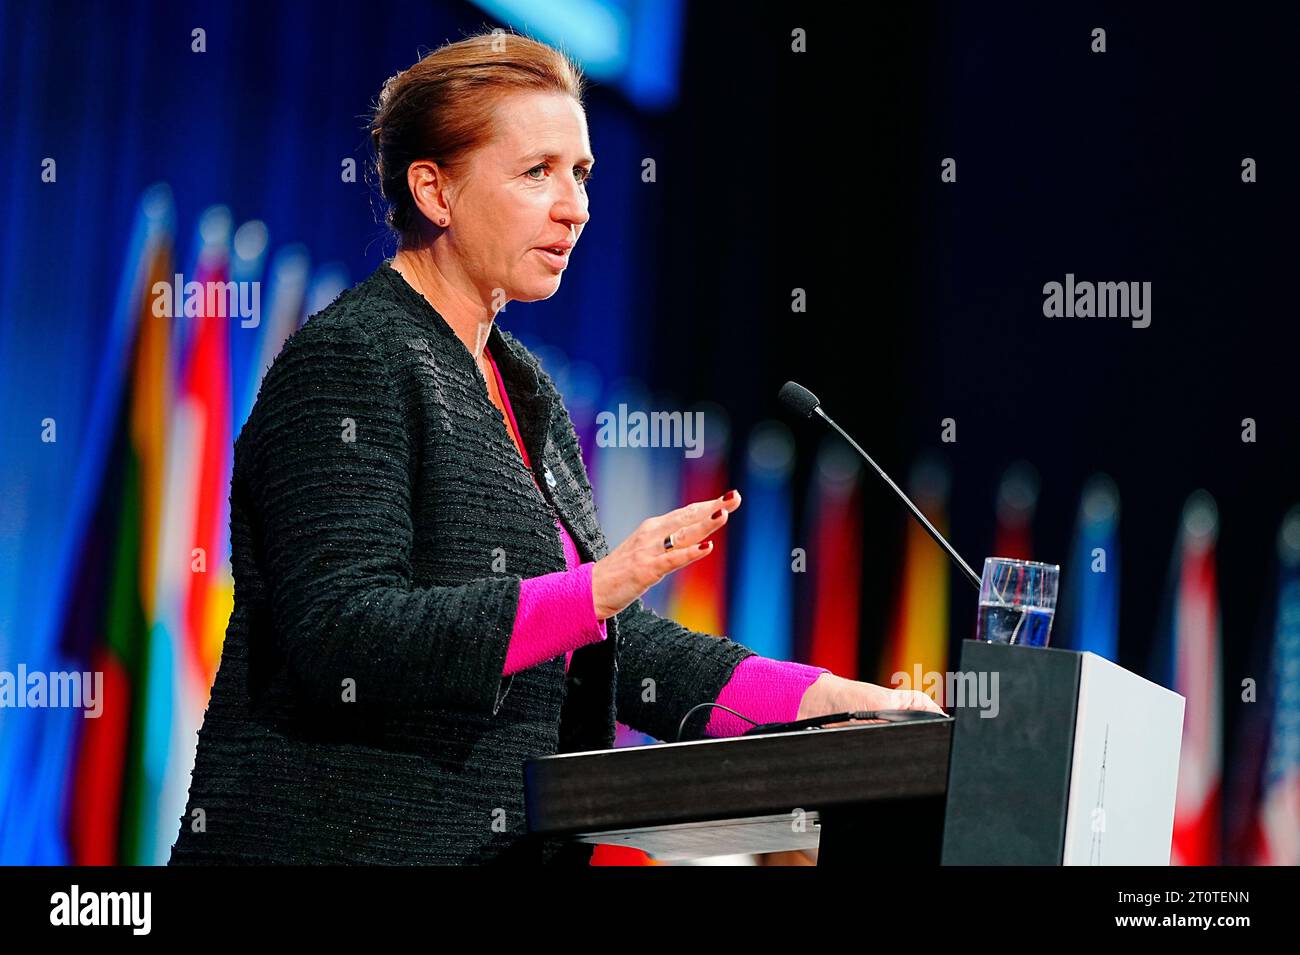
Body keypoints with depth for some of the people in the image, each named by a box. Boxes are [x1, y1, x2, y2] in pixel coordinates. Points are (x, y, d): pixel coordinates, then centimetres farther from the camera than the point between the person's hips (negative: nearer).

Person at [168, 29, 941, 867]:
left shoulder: (523, 390, 14)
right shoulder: (347, 364, -11)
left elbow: (609, 645, 12)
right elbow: (342, 640, -22)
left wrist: (828, 701, 2)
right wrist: (593, 590, -28)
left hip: (507, 846, 8)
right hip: (341, 840, -8)